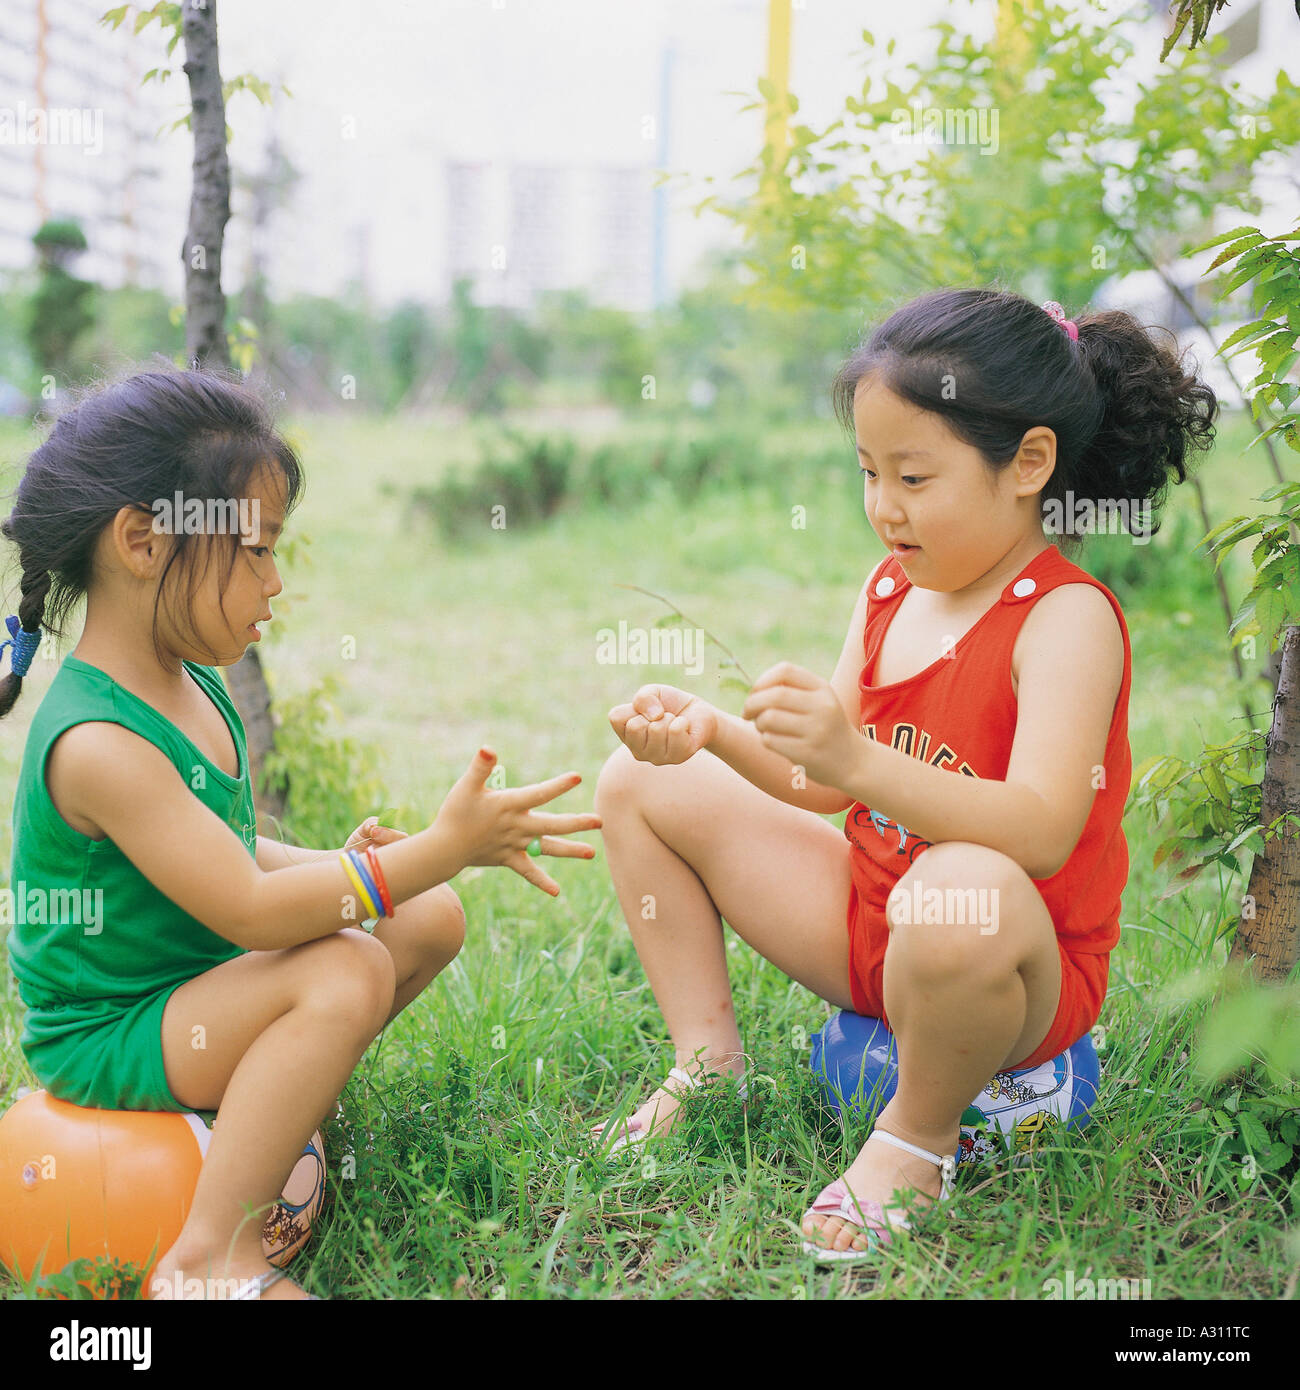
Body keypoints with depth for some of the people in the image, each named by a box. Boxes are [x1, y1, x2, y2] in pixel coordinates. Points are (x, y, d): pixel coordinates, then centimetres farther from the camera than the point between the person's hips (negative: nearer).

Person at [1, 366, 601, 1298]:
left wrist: (341, 864, -6)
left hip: (194, 981, 9)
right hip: (104, 1034, -9)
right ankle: (213, 1256, -21)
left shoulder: (194, 690, 3)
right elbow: (247, 909, -32)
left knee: (432, 920, 3)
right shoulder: (98, 743, -29)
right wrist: (439, 848, -32)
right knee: (348, 972, -31)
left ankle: (274, 1099, 13)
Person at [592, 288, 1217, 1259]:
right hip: (866, 919, 8)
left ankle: (921, 1133, -12)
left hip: (1024, 970, -7)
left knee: (961, 893, -46)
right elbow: (825, 785, 7)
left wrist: (860, 760, -44)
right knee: (642, 785, 6)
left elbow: (1041, 832, -34)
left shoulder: (1066, 618, -21)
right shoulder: (890, 589, 3)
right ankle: (709, 1059, 11)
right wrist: (715, 732, -11)